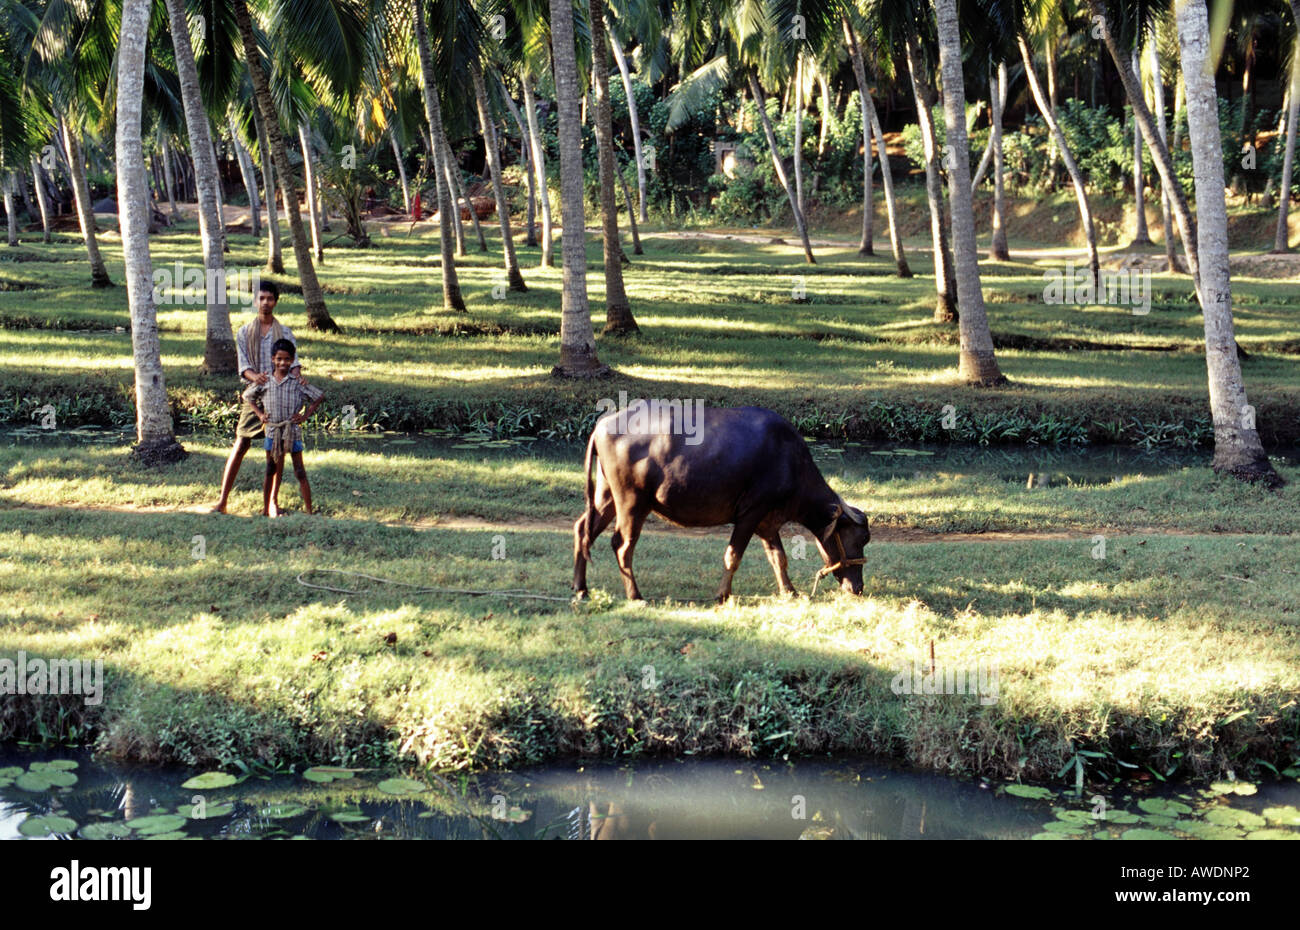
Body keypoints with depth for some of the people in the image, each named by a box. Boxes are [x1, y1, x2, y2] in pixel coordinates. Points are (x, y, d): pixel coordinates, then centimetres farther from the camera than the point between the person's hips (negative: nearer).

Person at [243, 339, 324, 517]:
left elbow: (319, 396, 4)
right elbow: (247, 396, 17)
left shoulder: (298, 381, -4)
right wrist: (260, 414, 7)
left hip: (293, 430, -2)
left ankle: (308, 509, 3)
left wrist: (305, 415, -1)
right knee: (271, 471, 10)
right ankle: (267, 508, 18)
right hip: (272, 430, 2)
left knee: (300, 472, 0)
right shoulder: (265, 381, 1)